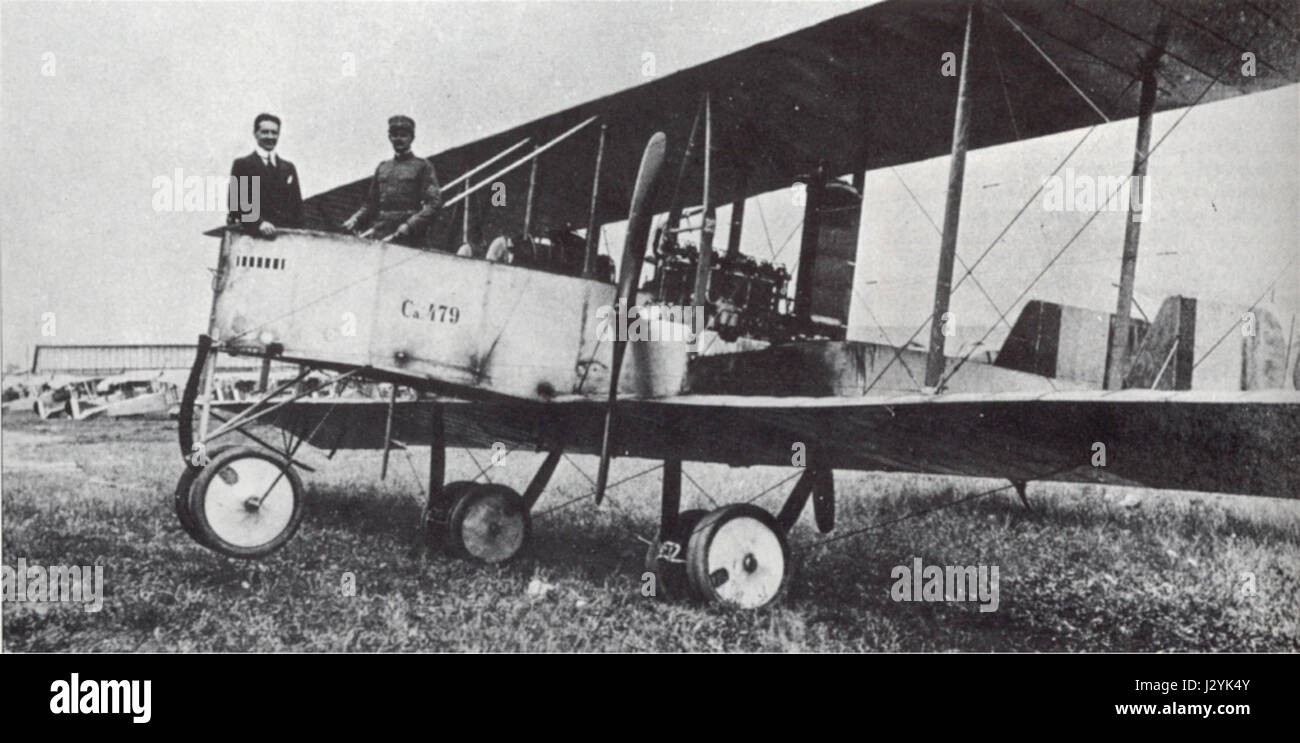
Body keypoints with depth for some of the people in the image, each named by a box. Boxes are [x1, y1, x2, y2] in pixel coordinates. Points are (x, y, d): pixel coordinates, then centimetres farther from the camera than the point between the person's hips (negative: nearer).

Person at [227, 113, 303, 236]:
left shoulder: (289, 168, 20)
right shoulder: (242, 165, 7)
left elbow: (297, 204, 18)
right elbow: (237, 202, -3)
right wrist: (259, 223, -18)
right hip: (253, 233, -3)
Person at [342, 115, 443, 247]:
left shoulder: (422, 166, 8)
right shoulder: (382, 167, 23)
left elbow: (434, 203, -3)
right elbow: (371, 203, 27)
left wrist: (409, 225, -15)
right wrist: (355, 219, 8)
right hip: (378, 235, 5)